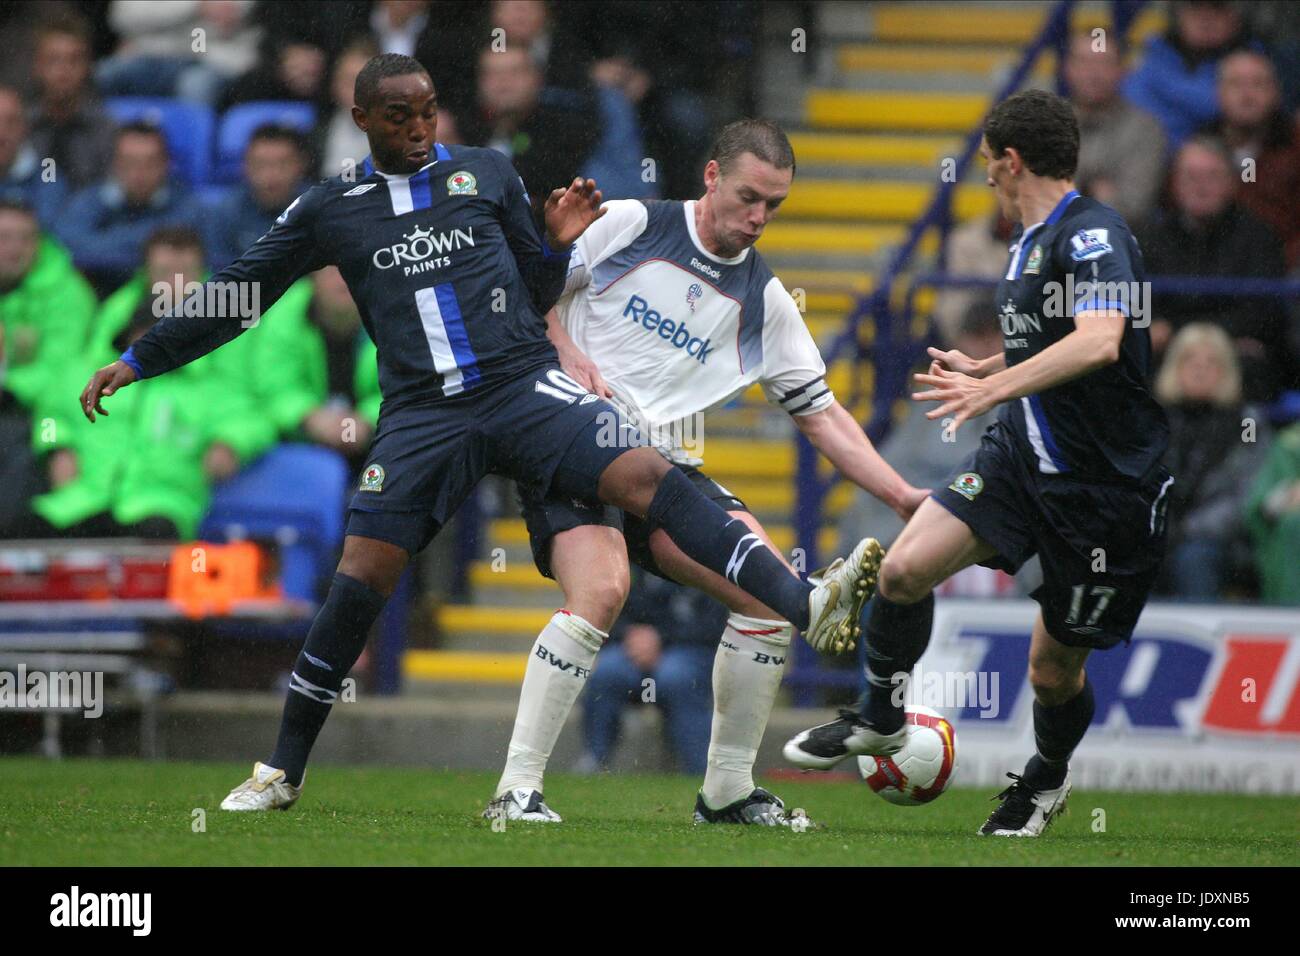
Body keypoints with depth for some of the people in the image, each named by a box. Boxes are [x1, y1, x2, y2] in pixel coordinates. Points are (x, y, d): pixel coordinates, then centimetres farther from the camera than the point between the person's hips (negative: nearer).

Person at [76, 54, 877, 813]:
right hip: (424, 414, 0)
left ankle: (809, 608, -30)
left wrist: (558, 244, 0)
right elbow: (235, 296, 19)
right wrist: (136, 364, 18)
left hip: (523, 385, 0)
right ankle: (283, 773, 6)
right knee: (360, 581, -7)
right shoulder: (330, 210, 11)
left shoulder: (485, 173, 13)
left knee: (648, 477, -20)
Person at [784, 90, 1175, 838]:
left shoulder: (1093, 235, -19)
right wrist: (980, 370, 34)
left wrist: (996, 388, -40)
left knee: (1056, 668, 4)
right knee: (905, 568, -12)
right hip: (1021, 458, 7)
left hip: (1107, 488, -7)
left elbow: (1099, 342, -35)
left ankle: (1048, 777, 36)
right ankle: (880, 720, 11)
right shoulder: (1033, 241, 11)